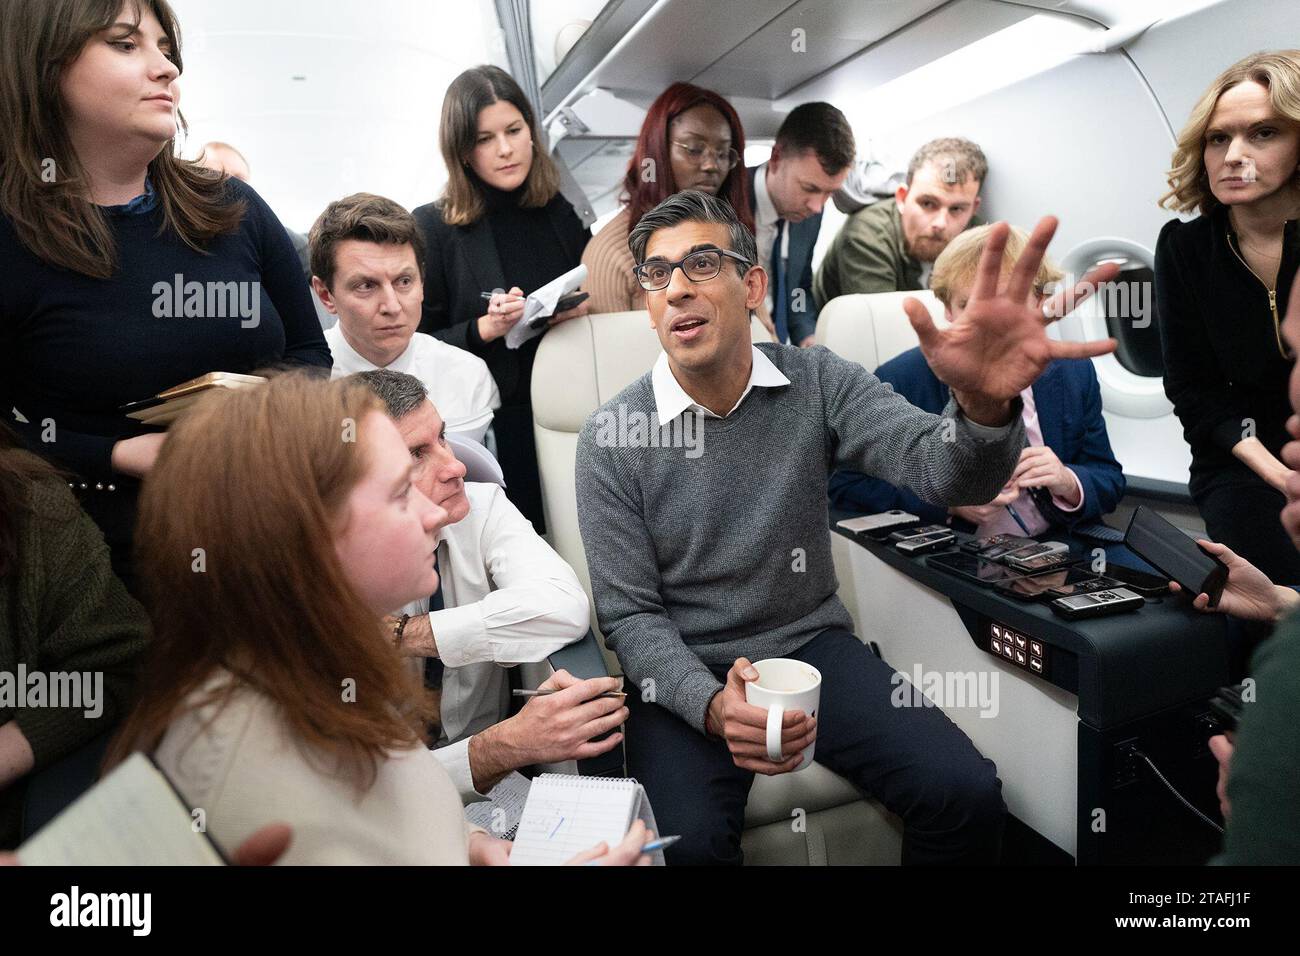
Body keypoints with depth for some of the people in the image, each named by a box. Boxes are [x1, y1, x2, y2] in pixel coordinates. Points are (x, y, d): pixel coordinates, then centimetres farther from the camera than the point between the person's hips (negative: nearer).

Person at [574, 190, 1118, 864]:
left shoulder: (817, 384, -5)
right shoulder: (610, 439, -10)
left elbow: (945, 472, -19)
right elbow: (630, 614, -8)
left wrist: (984, 404, -43)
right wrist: (712, 706, -27)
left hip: (812, 644, 2)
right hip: (686, 673, -2)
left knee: (967, 794, -13)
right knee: (689, 841, -27)